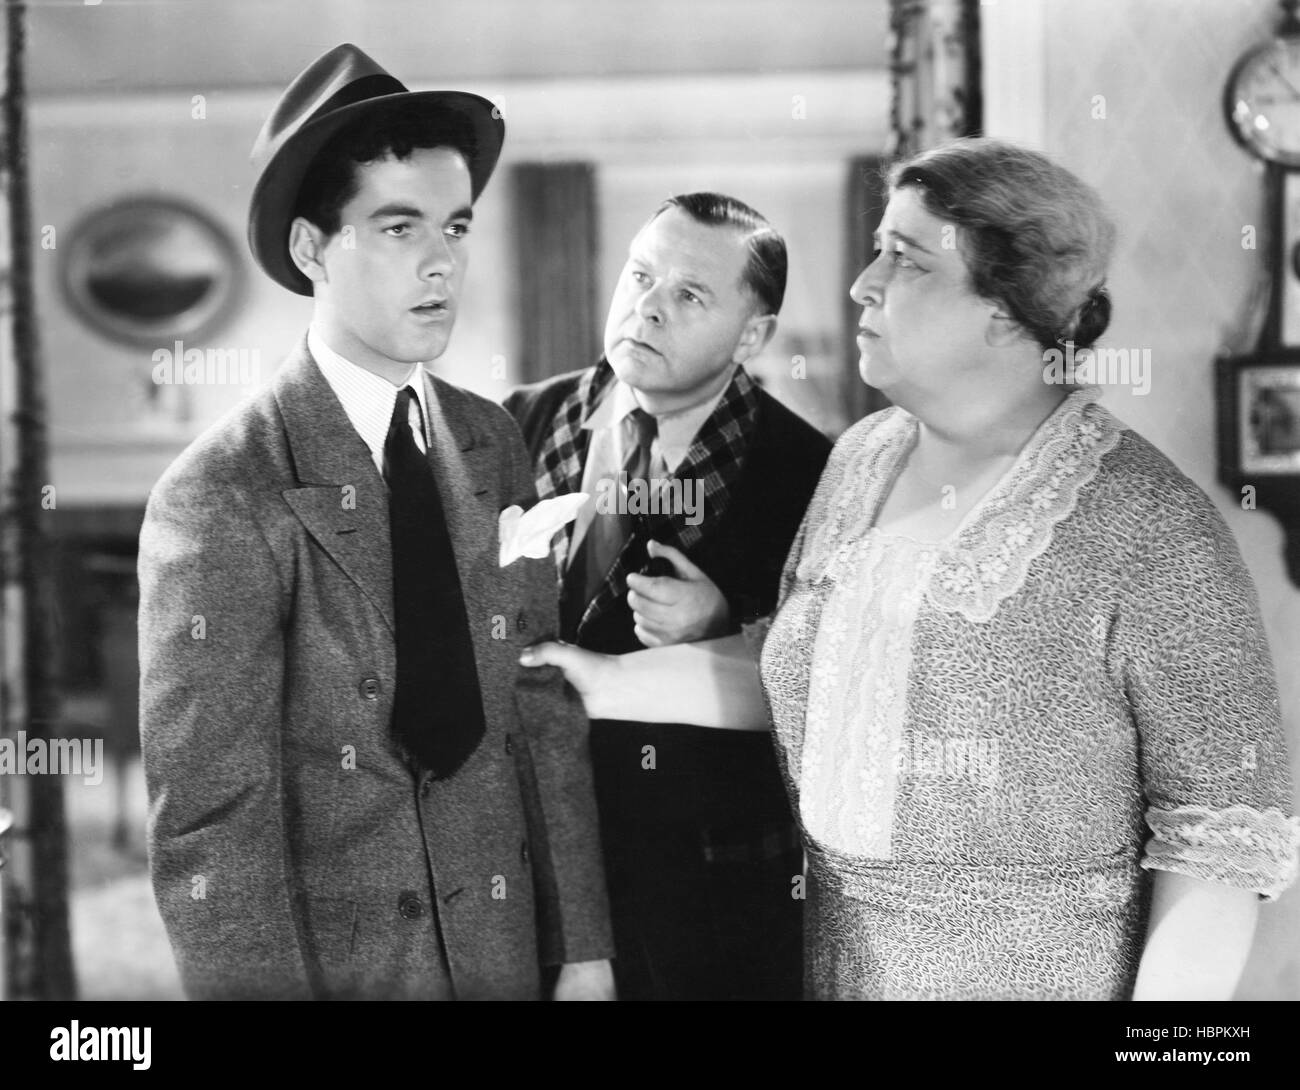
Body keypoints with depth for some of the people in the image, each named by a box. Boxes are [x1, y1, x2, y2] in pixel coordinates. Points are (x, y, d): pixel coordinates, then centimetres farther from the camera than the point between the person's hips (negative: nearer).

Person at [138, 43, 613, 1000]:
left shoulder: (493, 445, 0)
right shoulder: (220, 500, -16)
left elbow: (545, 710, 2)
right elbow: (208, 819, -16)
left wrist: (584, 950, 0)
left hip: (505, 949, 5)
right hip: (331, 958, -5)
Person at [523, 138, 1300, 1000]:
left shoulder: (1150, 528, -17)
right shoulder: (862, 458, 3)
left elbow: (1224, 827, -15)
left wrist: (1162, 1010, -20)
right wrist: (610, 683, 7)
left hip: (1038, 971, -6)